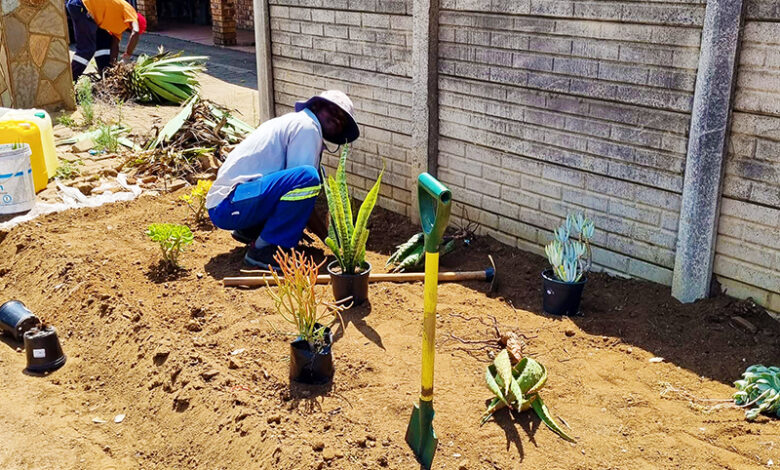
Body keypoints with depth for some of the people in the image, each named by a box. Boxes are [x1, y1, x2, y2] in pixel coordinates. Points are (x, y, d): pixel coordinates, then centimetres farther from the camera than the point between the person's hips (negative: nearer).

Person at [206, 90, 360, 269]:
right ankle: (262, 249, -17)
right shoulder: (307, 127, -8)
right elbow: (303, 179, -15)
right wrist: (329, 238, -10)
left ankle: (249, 230, 14)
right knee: (308, 176, -28)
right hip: (228, 205, -10)